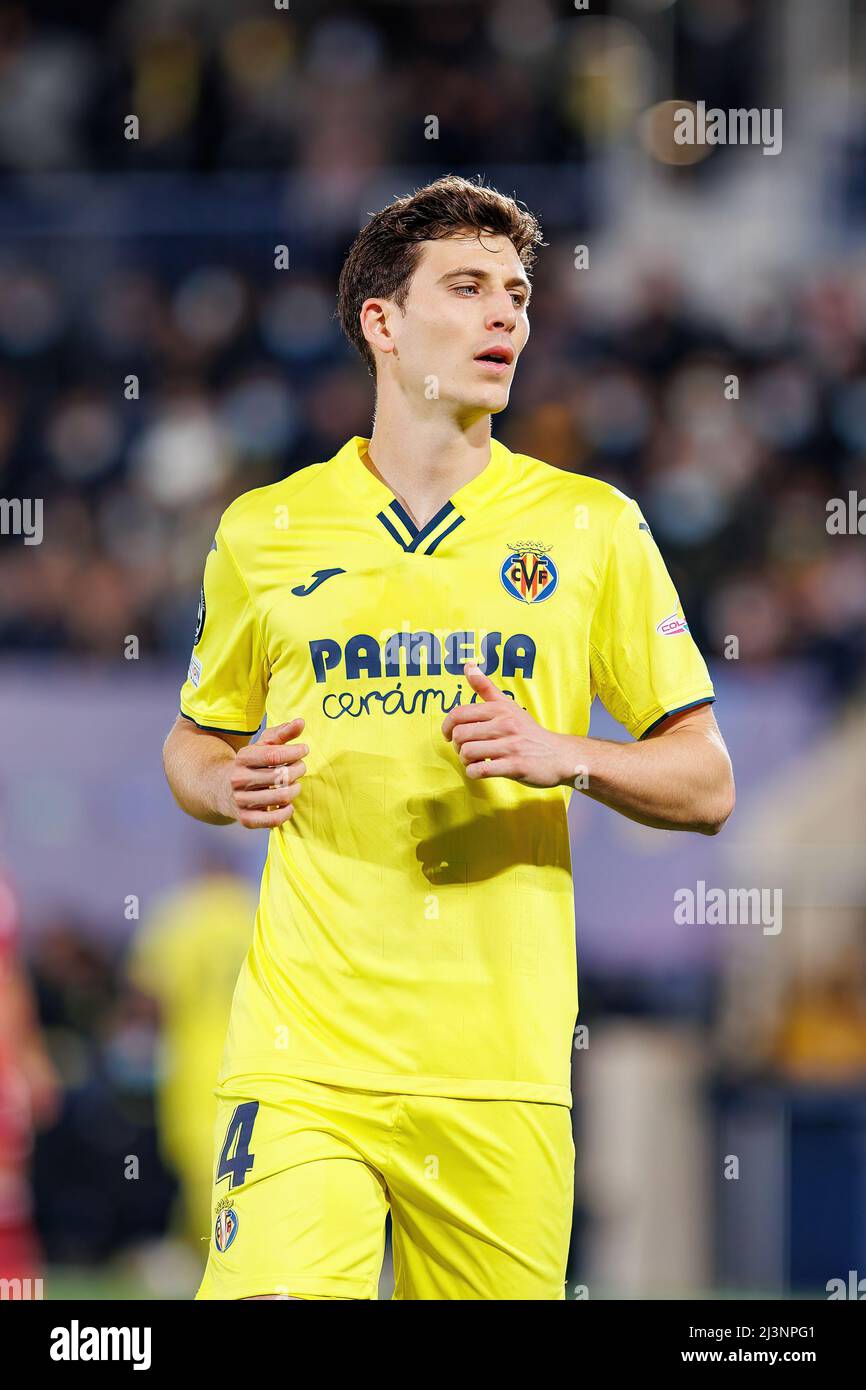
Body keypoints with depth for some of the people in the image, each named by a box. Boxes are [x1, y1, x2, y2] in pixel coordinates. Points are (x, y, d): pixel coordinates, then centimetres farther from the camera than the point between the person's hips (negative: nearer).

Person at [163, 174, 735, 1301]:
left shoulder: (592, 527, 7)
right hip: (304, 1059, -1)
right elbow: (194, 745, 22)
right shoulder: (265, 531, 9)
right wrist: (232, 785, -1)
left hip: (504, 1070, 1)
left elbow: (707, 785, 8)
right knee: (267, 1295, -20)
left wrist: (564, 757, -11)